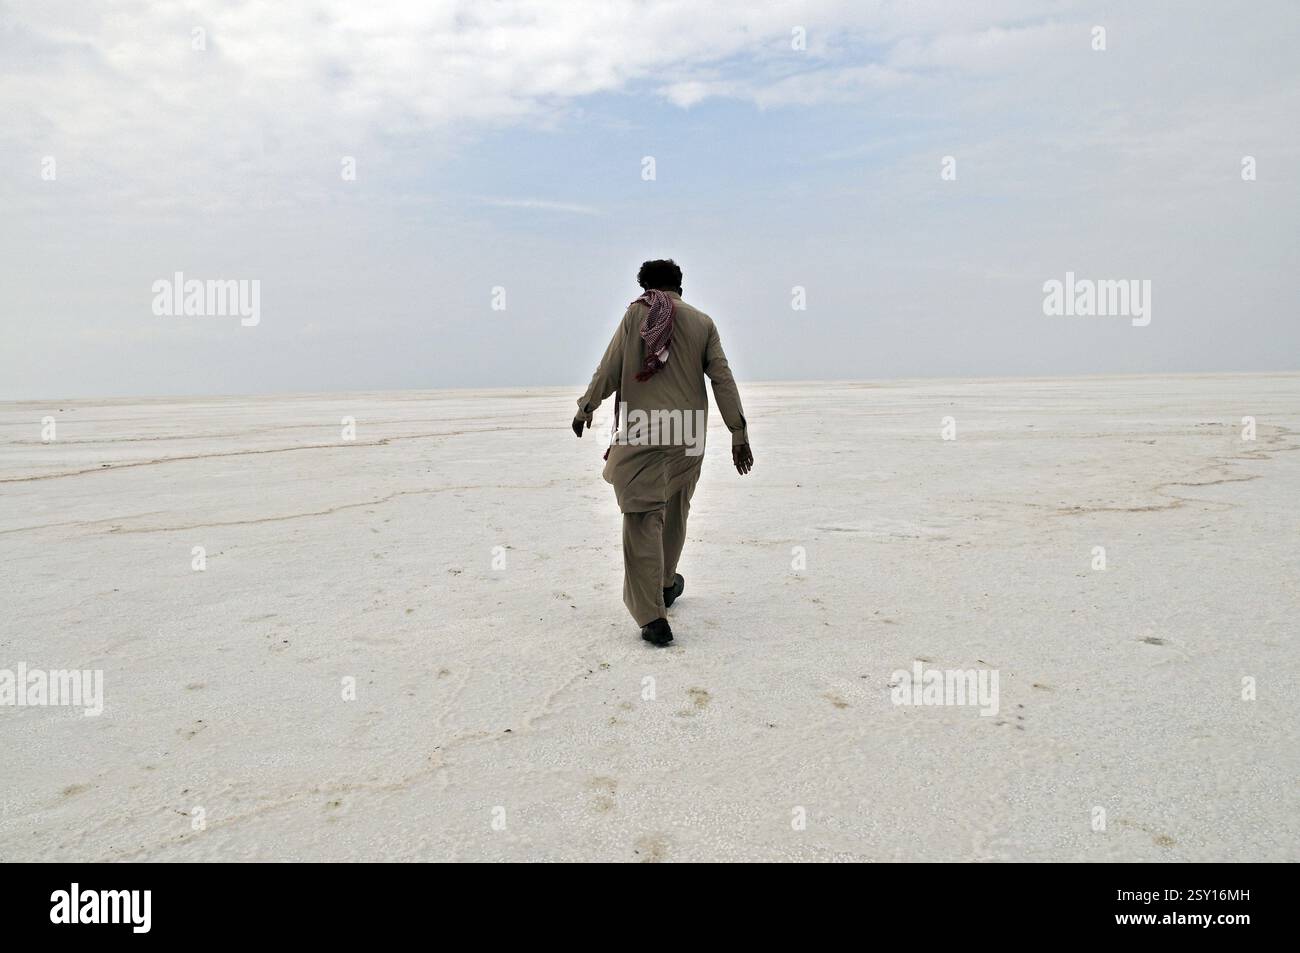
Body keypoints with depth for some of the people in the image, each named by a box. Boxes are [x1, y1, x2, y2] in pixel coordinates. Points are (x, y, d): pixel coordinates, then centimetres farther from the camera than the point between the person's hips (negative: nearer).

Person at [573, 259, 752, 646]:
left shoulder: (636, 313, 3)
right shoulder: (703, 322, 9)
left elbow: (609, 368, -1)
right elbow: (723, 379, 4)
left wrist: (586, 408, 11)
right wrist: (738, 434, 5)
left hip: (639, 432, -3)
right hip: (687, 437, 3)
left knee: (642, 520, -2)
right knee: (675, 513, 21)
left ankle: (652, 618, -7)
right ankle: (666, 583, 40)